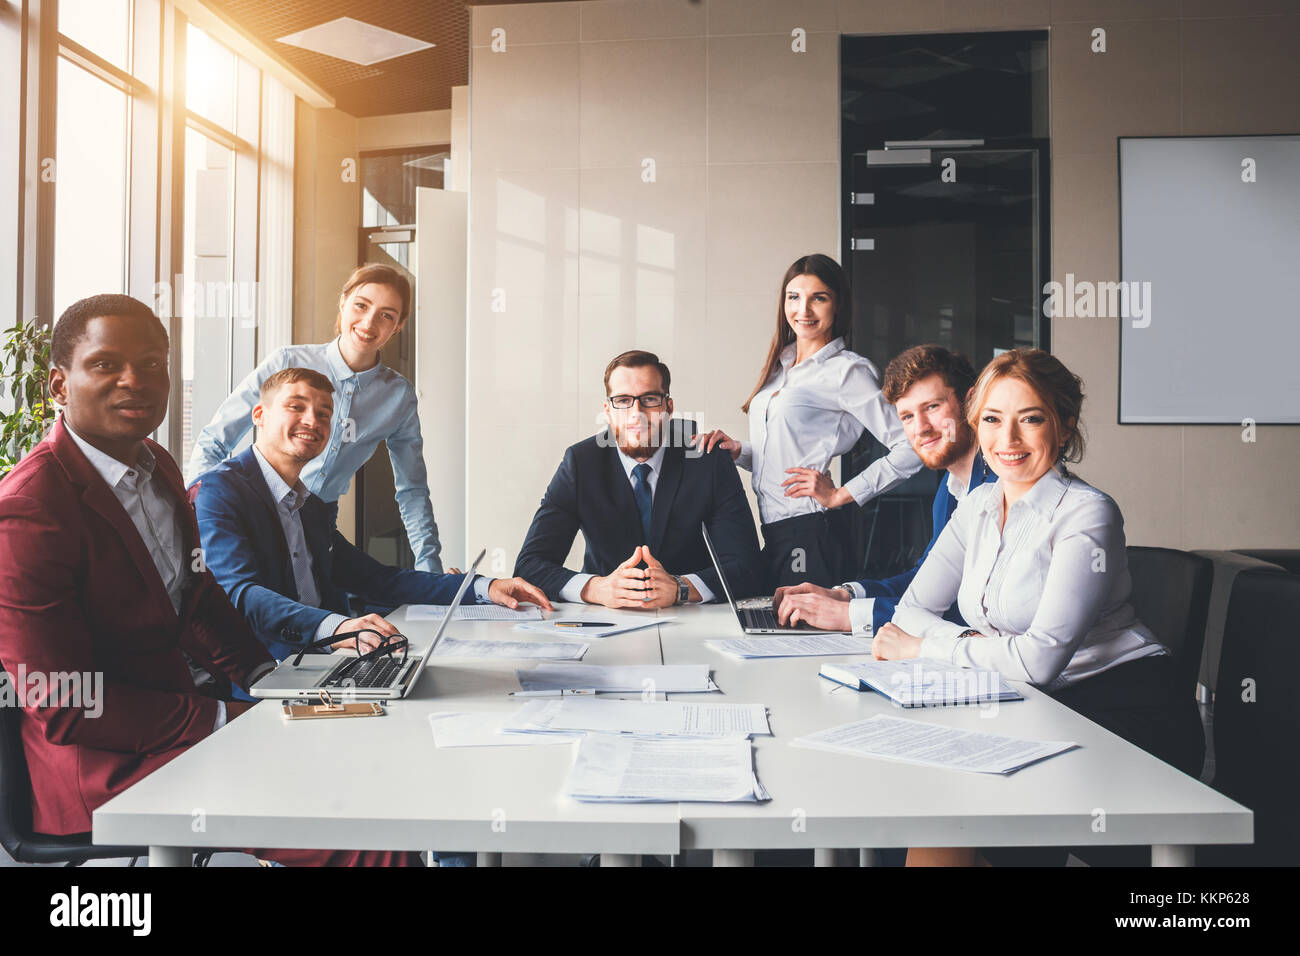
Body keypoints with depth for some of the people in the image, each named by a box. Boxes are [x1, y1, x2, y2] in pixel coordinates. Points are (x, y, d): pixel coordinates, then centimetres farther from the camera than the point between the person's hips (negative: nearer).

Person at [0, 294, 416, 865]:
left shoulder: (159, 469, 7)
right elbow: (62, 708, -20)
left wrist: (259, 675, 2)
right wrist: (224, 718, -19)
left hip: (173, 705, 9)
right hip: (105, 765, -9)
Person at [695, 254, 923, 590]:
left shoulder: (849, 370, -7)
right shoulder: (779, 366, 15)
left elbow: (910, 448, -15)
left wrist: (840, 495, -10)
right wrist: (738, 450, 4)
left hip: (810, 535, -7)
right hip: (768, 533, 7)